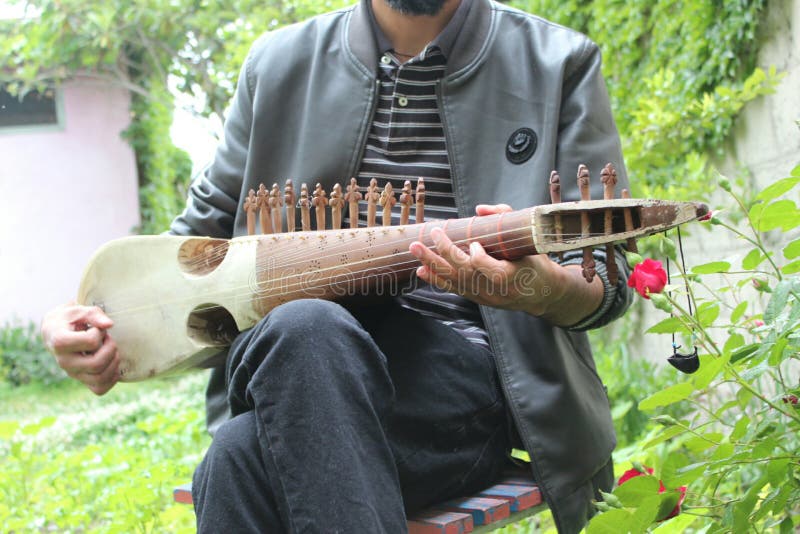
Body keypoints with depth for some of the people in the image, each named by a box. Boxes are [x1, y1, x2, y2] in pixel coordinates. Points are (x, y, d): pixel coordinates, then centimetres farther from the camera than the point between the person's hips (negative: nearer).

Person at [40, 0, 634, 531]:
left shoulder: (559, 64, 3)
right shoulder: (281, 63, 11)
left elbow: (607, 279, 2)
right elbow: (204, 232, 18)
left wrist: (544, 288, -24)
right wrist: (103, 313, -2)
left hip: (469, 380, -3)